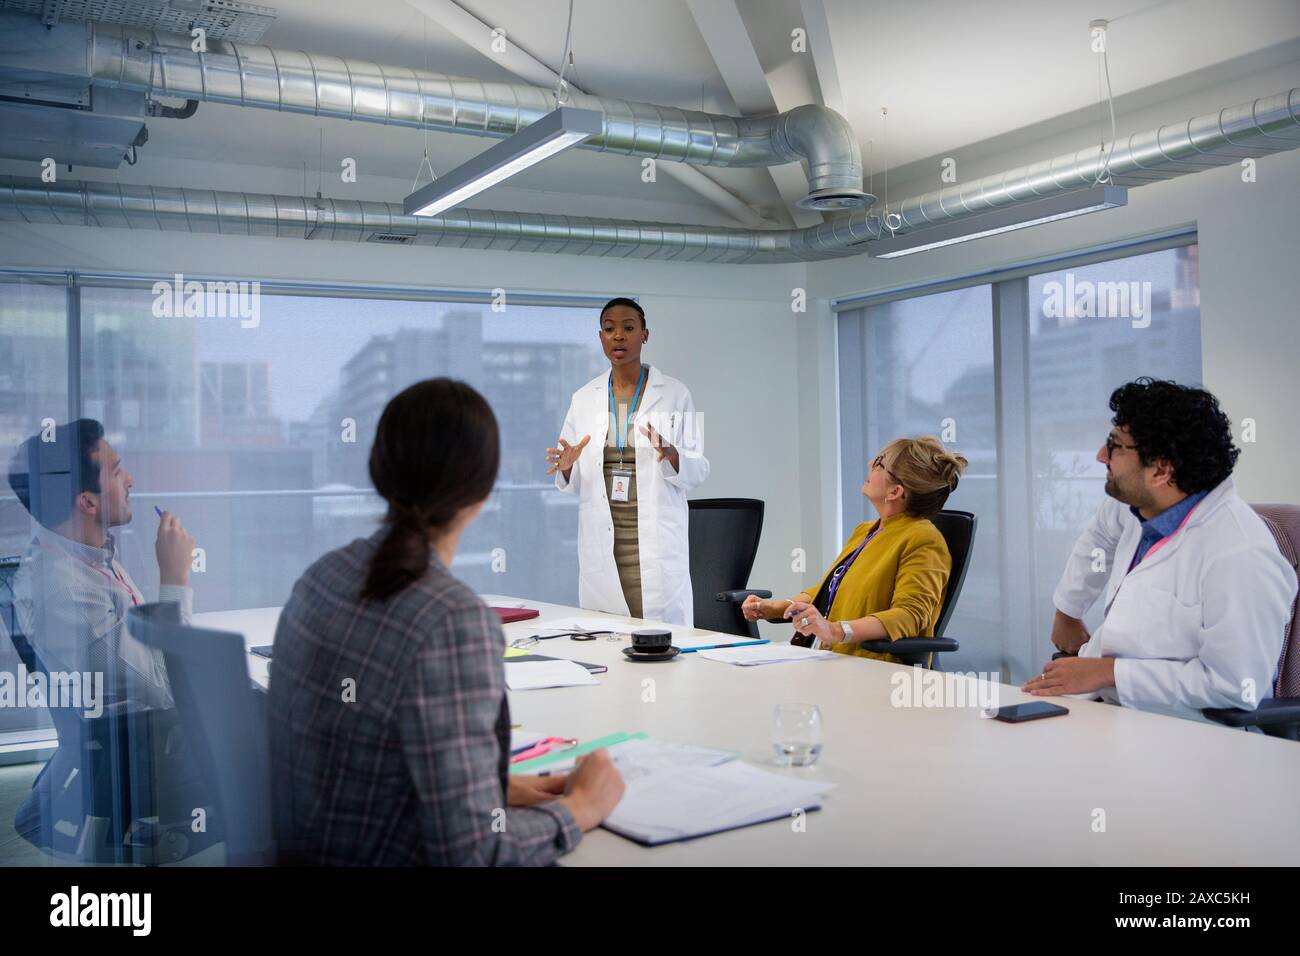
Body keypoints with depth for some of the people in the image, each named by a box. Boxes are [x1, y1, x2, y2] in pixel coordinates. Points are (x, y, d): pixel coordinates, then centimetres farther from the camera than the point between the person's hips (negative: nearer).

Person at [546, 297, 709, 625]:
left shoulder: (675, 393, 2)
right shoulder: (584, 398, 9)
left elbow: (698, 470, 0)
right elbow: (573, 482, 13)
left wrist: (671, 456, -20)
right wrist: (567, 466, -9)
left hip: (656, 545, -2)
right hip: (601, 545, 2)